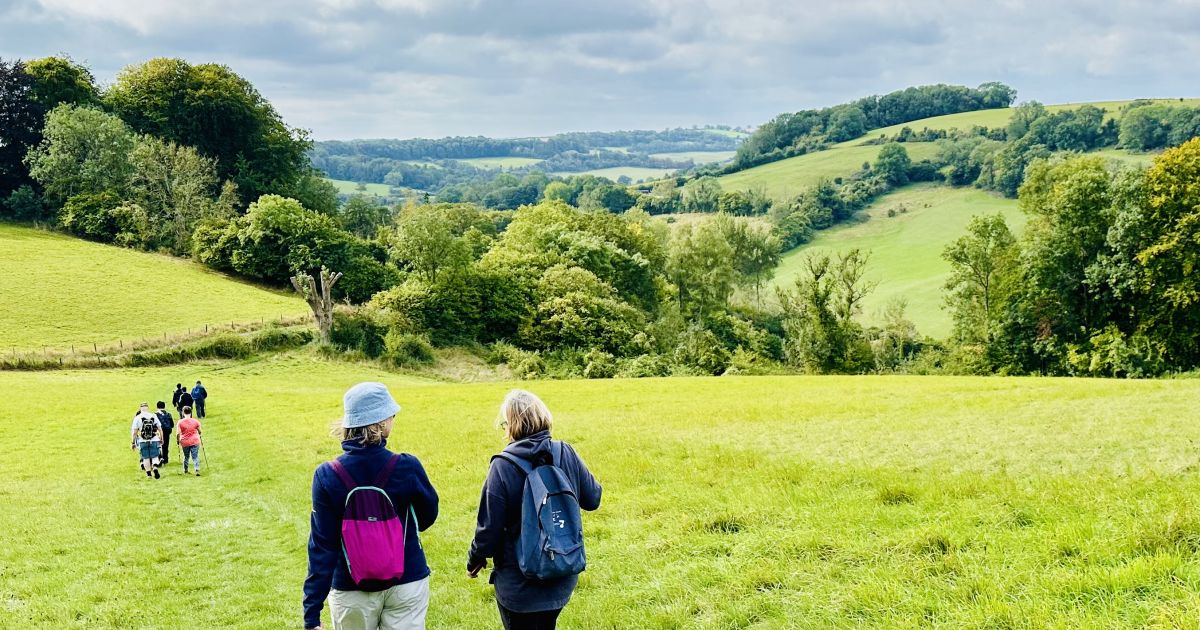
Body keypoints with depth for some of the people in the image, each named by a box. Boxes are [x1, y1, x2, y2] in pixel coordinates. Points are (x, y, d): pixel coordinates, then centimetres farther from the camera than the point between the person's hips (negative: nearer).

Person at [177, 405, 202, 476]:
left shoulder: (180, 422, -6)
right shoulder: (195, 421, -3)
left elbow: (178, 434, -9)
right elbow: (199, 431, 9)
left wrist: (178, 441, 6)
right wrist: (199, 436, 29)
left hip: (185, 442, 0)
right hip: (195, 441, 0)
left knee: (186, 457, 17)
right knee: (195, 457, -1)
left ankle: (185, 471, 26)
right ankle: (197, 470, -16)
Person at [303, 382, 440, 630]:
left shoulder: (326, 476, -16)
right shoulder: (407, 468, -16)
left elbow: (322, 547, -15)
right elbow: (428, 515, 2)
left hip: (352, 590, 1)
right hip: (407, 583, 0)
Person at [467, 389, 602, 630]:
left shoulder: (502, 467, -20)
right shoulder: (567, 454, -8)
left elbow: (489, 527, -14)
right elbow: (592, 499, 4)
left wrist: (474, 560, 4)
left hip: (519, 582, -4)